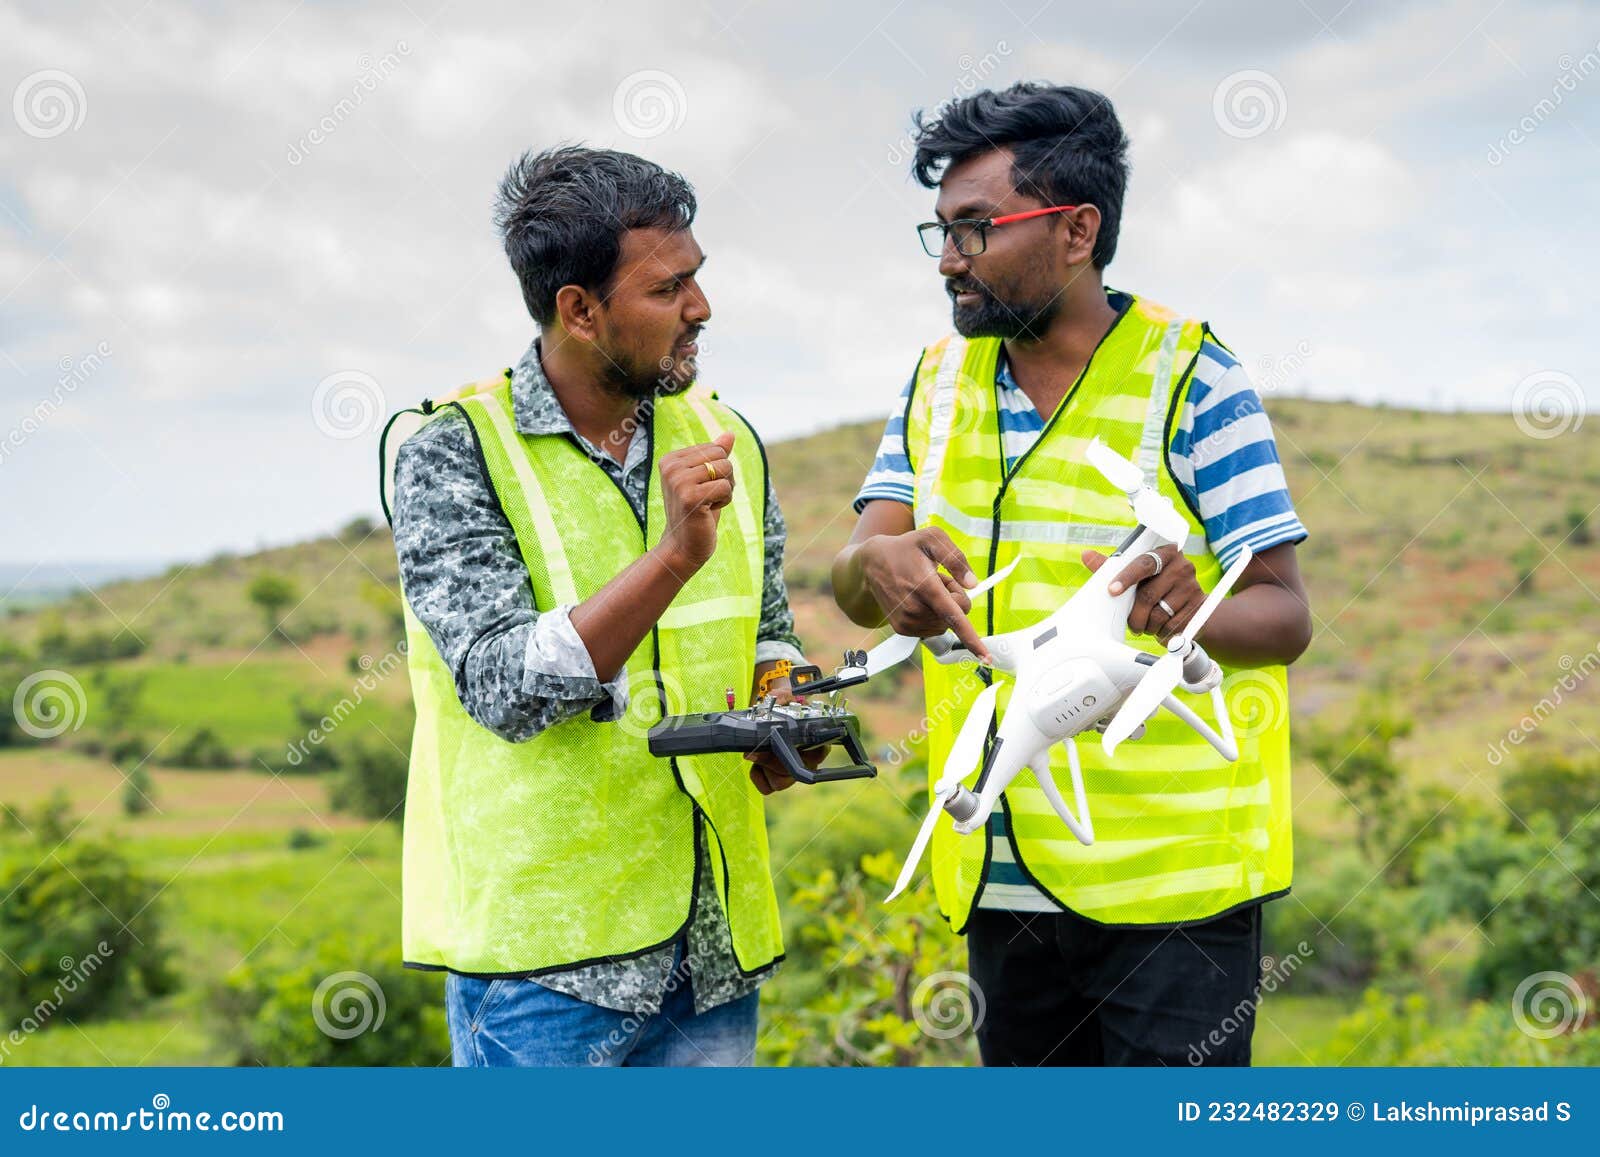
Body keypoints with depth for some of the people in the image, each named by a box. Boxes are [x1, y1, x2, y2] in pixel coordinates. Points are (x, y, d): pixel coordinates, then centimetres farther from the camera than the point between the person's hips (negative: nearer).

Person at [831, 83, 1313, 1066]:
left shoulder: (1190, 377, -7)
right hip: (1001, 875, 5)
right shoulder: (942, 379, 9)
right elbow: (852, 586, 2)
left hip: (1169, 871, -5)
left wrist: (1194, 610, -32)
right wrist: (878, 563, -23)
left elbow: (1287, 616, -9)